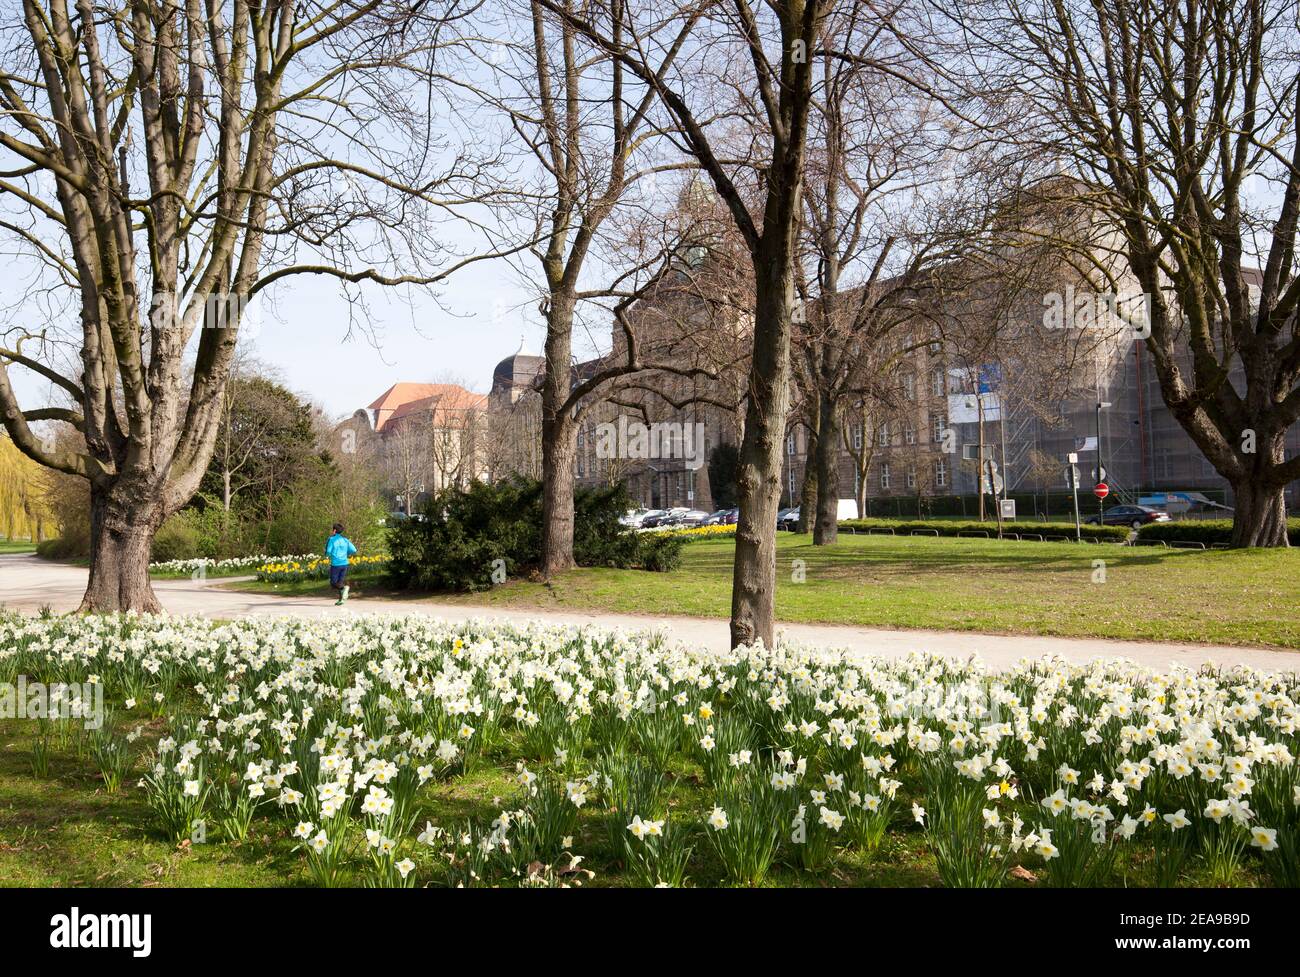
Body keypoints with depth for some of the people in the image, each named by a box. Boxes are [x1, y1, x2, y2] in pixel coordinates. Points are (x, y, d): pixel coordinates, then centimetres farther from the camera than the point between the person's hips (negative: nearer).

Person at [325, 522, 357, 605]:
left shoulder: (331, 539, -4)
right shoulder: (345, 540, 8)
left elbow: (328, 551, -12)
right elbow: (354, 550, 1)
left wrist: (327, 556, 11)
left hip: (335, 564, -4)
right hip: (344, 563, 4)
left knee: (333, 583, 4)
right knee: (340, 582, 14)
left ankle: (344, 588, -25)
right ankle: (340, 599, 5)